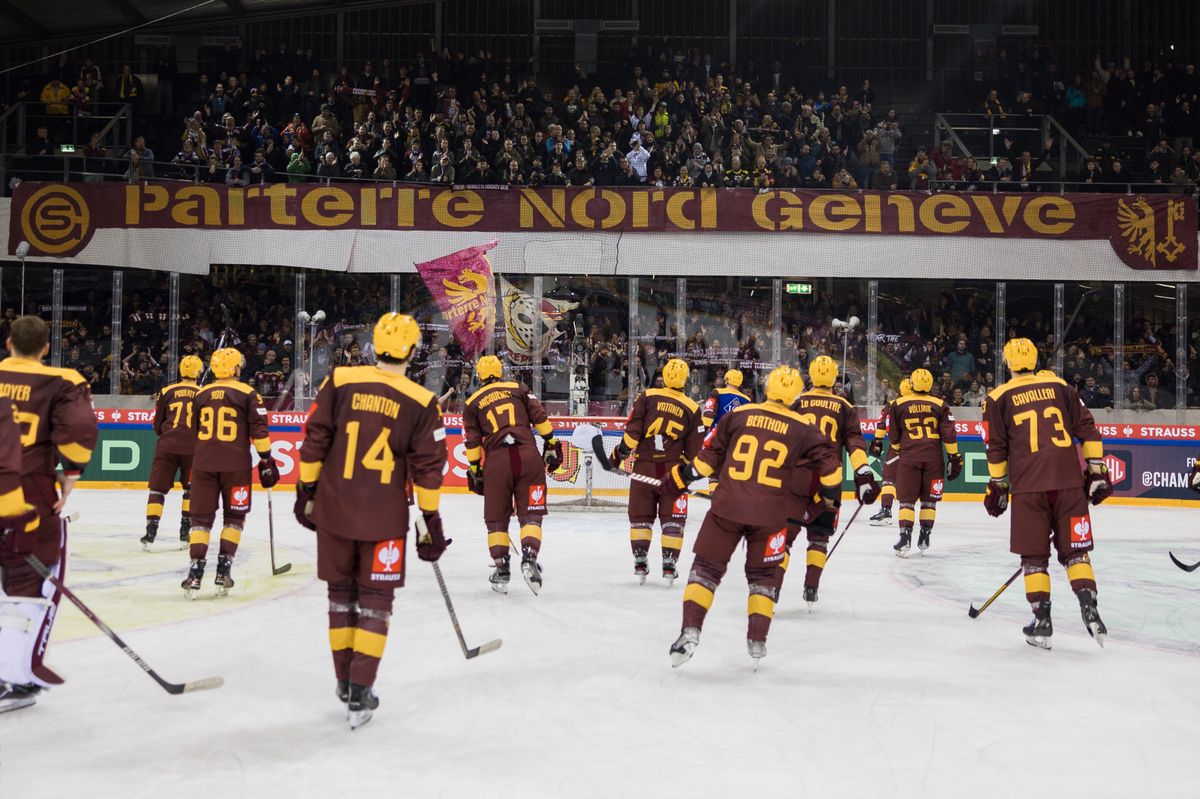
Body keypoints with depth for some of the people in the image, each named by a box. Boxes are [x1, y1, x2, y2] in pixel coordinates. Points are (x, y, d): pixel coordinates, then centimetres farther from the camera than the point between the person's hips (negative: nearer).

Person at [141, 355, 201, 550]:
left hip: (167, 446, 0)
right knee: (192, 489, 17)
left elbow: (157, 425, 11)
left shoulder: (166, 392, 6)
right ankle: (185, 533, 14)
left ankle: (150, 532, -1)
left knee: (157, 487, 8)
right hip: (193, 448, 0)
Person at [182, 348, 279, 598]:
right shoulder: (248, 394, -3)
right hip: (235, 464, -3)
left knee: (201, 516, 9)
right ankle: (223, 572, 4)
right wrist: (266, 460, 0)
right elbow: (258, 430, -7)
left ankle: (196, 571, -1)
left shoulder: (200, 395, 9)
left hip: (203, 464, 3)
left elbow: (193, 431, 19)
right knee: (234, 517, 10)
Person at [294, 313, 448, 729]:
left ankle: (345, 680, 27)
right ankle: (360, 692, 4)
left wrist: (306, 490, 10)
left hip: (333, 508, 2)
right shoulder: (421, 402, -7)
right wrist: (431, 522, 5)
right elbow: (428, 467, -4)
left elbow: (314, 440, -1)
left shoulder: (340, 381, -3)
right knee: (376, 598, 8)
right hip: (384, 517, -2)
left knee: (341, 590, 17)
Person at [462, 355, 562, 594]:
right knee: (530, 514, 5)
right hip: (528, 455, 0)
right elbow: (539, 417, 5)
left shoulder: (472, 403, 15)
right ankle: (529, 559, -13)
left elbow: (472, 442, 11)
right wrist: (551, 444, 11)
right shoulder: (518, 389, 15)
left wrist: (475, 470, 18)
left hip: (496, 459, 0)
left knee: (496, 518, 13)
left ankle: (501, 570, 13)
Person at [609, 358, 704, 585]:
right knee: (672, 519, 10)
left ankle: (640, 565, 10)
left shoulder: (647, 397, -2)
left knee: (640, 516, 13)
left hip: (643, 467, 0)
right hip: (673, 470, 0)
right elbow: (694, 449, 5)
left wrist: (620, 453, 2)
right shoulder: (692, 408, 2)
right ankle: (669, 567, 7)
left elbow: (633, 431, -8)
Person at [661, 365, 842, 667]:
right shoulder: (804, 430, 1)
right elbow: (828, 464, 1)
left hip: (728, 506, 0)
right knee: (764, 574, 18)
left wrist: (680, 477, 18)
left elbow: (710, 453, 6)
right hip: (770, 514, 0)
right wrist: (828, 499, 18)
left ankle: (690, 630, -4)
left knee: (707, 565, 9)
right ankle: (756, 641, 14)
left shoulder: (739, 415, 3)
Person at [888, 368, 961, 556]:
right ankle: (924, 538, 15)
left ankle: (905, 538, -10)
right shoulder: (939, 405, 4)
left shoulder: (898, 405, 3)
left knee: (907, 499, 2)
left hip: (909, 457, -1)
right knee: (929, 499, 12)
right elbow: (949, 434, -2)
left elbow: (895, 436, 10)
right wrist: (954, 457, 5)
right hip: (934, 458, 1)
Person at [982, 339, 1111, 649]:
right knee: (1074, 551, 11)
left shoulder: (998, 398, 5)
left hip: (1028, 486, -2)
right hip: (1069, 482, 2)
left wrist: (997, 487, 12)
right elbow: (1087, 429, 7)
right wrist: (1097, 470, 11)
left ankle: (1042, 623, 7)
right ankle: (1089, 609, -5)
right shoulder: (1060, 387, 12)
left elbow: (996, 449, 4)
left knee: (1034, 556, 8)